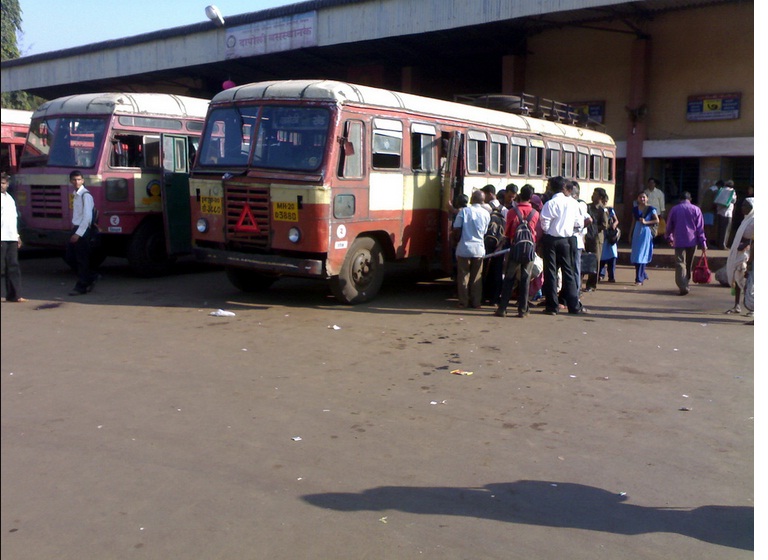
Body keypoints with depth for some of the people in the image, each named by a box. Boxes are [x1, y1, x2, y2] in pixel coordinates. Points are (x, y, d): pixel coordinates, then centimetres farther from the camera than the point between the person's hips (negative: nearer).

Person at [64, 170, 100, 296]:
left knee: (82, 259, -2)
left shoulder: (86, 195, -14)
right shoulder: (76, 195, 13)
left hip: (84, 230, -9)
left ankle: (82, 286, 8)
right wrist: (74, 231, 9)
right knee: (70, 257, 11)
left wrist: (78, 233, -20)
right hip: (76, 229, 9)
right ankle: (91, 277, 23)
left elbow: (87, 216, -19)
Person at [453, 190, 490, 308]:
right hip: (479, 249, 2)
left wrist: (458, 240, 10)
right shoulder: (486, 214, 3)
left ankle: (463, 302, 7)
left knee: (463, 276, 5)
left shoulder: (464, 211, -5)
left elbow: (456, 230, -7)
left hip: (464, 248, -2)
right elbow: (485, 232, 7)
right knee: (477, 277, 9)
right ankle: (476, 302, 12)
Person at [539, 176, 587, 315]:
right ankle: (574, 306, 13)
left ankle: (552, 306, 5)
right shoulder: (573, 203, -1)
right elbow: (579, 223, 4)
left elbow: (544, 224, -16)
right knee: (568, 272, 11)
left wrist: (546, 230, 4)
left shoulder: (550, 204, -13)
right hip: (566, 240, 3)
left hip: (551, 240, -3)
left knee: (550, 272, 4)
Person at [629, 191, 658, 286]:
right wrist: (630, 234, 16)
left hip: (646, 232, -5)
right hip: (637, 232, 5)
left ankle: (639, 279, -6)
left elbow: (657, 221, -6)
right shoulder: (635, 209, 11)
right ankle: (643, 274, 25)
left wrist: (645, 222, -17)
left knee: (642, 255, -8)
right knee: (635, 256, 5)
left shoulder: (651, 209, -3)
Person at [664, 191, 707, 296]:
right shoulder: (696, 209, 3)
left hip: (679, 241, -2)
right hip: (692, 241, 2)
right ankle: (686, 284, 26)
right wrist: (703, 243, 2)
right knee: (689, 264, 16)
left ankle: (683, 286, -21)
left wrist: (669, 238, 27)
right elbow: (700, 228, 0)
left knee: (680, 264, -6)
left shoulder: (674, 209, 3)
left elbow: (669, 226, 10)